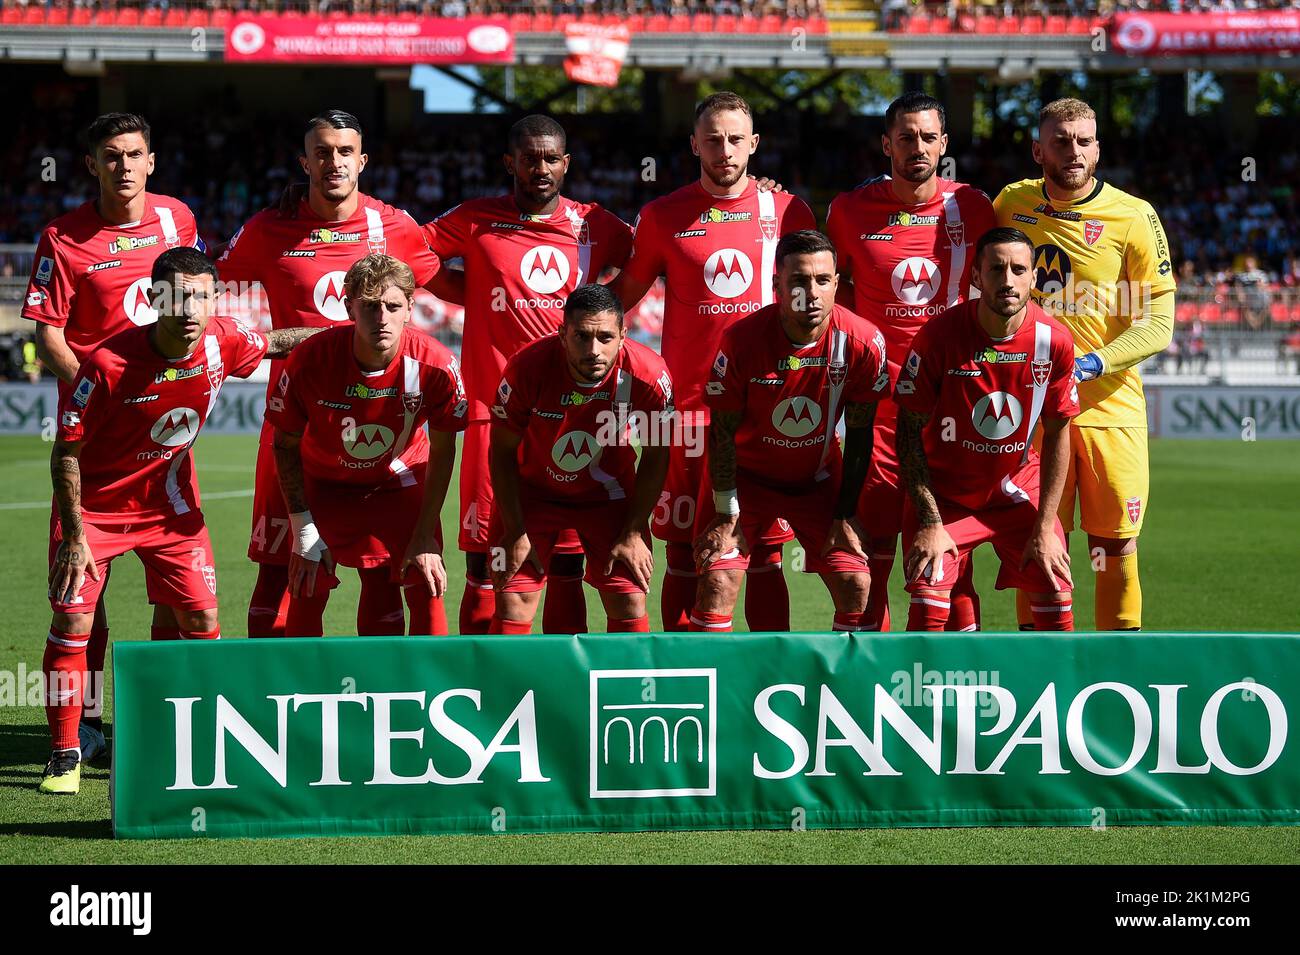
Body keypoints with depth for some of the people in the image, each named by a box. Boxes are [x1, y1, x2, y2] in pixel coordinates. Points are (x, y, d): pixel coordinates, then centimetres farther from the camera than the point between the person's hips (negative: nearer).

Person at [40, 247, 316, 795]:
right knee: (72, 622, -10)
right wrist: (74, 535, -20)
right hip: (96, 502, -4)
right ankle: (65, 757, 3)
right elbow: (66, 450, -19)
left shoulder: (222, 342, -16)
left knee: (199, 616, 0)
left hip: (169, 501, 4)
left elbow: (273, 343, 9)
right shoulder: (109, 364, -29)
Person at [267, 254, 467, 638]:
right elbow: (286, 445, -12)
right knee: (307, 595, -8)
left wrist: (425, 537, -13)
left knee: (426, 590, -9)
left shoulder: (435, 365, -27)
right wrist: (303, 529, -14)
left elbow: (442, 452, -12)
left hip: (401, 480, 1)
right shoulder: (310, 361, -29)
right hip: (324, 483, -1)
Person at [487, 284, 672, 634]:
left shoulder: (649, 376, -26)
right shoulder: (529, 366, -29)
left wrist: (634, 534, -9)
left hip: (608, 494, 1)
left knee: (630, 604, -6)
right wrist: (516, 533, -13)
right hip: (533, 490, -1)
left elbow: (656, 455, -8)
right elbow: (503, 451, -14)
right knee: (512, 603, -8)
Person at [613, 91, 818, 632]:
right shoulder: (663, 217, 5)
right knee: (683, 561, 2)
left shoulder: (787, 213, 6)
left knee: (764, 558, 2)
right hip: (688, 406, 0)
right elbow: (625, 293, 16)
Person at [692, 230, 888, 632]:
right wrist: (726, 516, -12)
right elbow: (723, 432, -14)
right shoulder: (742, 339, -24)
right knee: (716, 583, -16)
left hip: (820, 479, 2)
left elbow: (859, 436, -7)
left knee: (856, 588, -9)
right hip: (750, 475, -2)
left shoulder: (861, 342, -19)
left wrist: (845, 516, -5)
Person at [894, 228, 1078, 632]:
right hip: (944, 492, -3)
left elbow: (1057, 435, -2)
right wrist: (930, 522, -17)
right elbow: (909, 431, -13)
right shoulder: (939, 335, -21)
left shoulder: (1054, 341, -14)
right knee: (928, 604, -18)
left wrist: (1044, 527, -5)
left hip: (1017, 490, 3)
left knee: (1056, 598, -5)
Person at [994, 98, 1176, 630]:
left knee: (1116, 548, 1)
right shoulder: (1011, 205, 5)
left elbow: (1157, 322, -6)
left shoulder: (1133, 218, -4)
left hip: (1110, 408, -2)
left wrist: (1091, 364, -19)